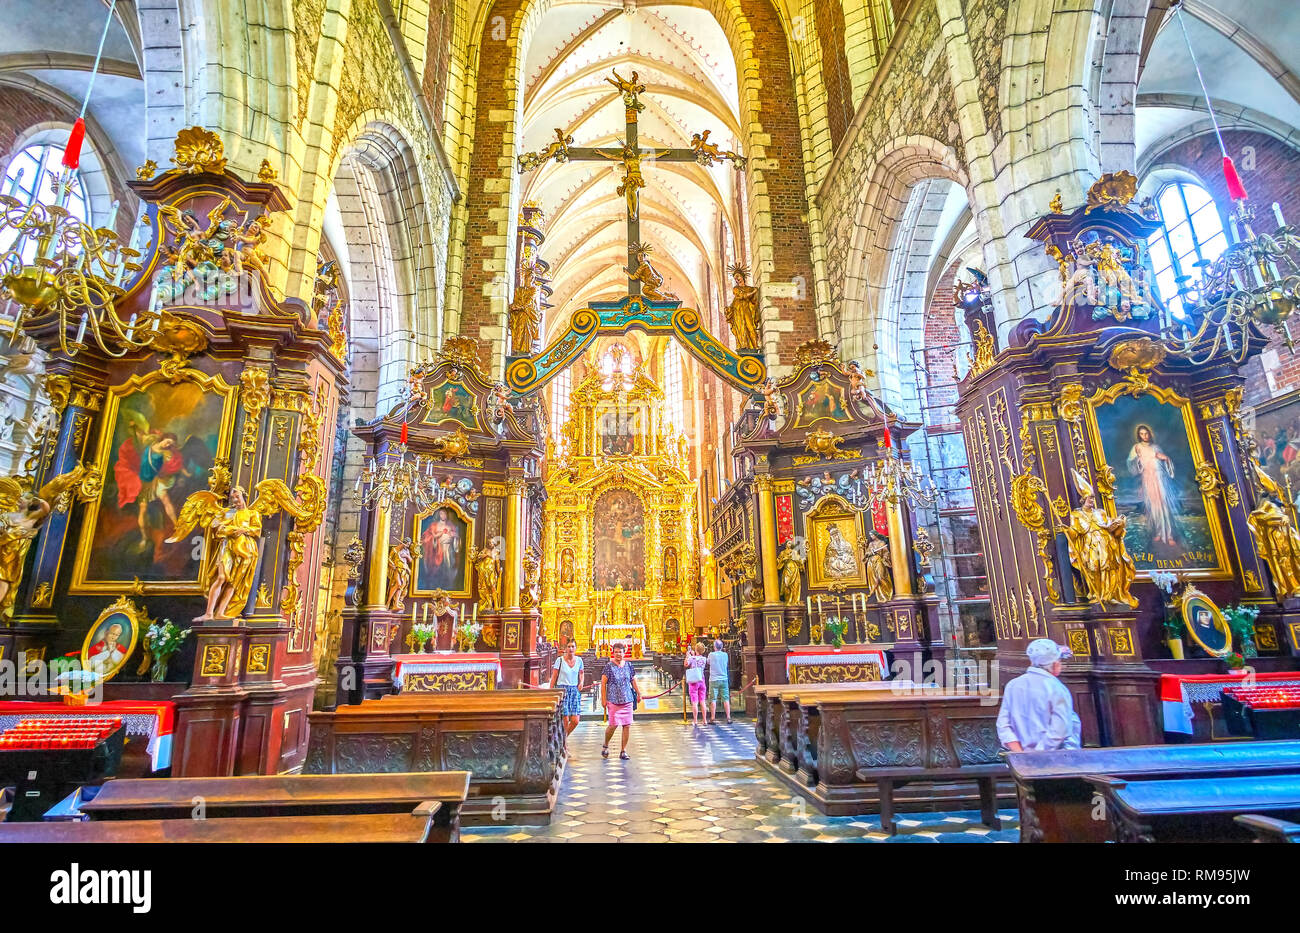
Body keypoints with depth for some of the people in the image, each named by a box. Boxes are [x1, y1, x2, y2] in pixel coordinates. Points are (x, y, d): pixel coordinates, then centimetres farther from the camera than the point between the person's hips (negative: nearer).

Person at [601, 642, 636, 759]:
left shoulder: (628, 665, 7)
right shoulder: (609, 666, -4)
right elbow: (603, 683, -4)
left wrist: (638, 694, 20)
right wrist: (604, 699, -7)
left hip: (627, 700, 4)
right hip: (613, 700, -4)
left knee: (627, 725, 1)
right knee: (613, 725, -6)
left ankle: (623, 751, 13)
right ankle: (605, 745, 21)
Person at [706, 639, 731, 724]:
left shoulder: (711, 655, -7)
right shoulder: (725, 655, 1)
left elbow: (708, 663, 9)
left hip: (714, 680, -2)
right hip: (724, 679, 2)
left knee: (713, 699, 2)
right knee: (726, 699, 5)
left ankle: (713, 718, 3)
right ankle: (728, 717, 4)